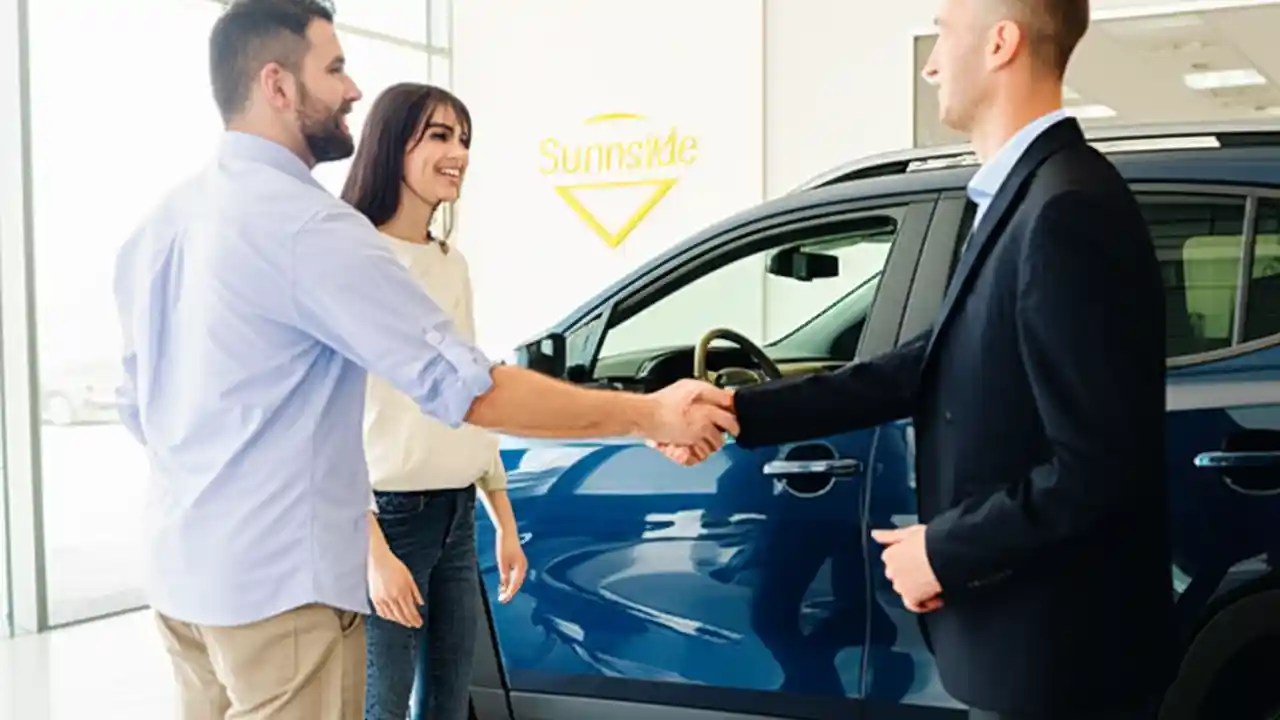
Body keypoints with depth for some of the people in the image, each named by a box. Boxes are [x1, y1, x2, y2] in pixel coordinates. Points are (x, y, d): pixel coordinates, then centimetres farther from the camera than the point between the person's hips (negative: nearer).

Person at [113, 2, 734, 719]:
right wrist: (647, 415, -15)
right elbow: (467, 387, -22)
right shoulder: (306, 224, -19)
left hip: (181, 569, 9)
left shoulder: (162, 223, 9)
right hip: (276, 580, -9)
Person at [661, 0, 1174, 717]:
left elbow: (1101, 467, -26)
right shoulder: (1025, 196, 8)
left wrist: (945, 549, -15)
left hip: (1056, 643, -9)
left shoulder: (1068, 209, -23)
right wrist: (742, 411, 6)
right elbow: (932, 367, 9)